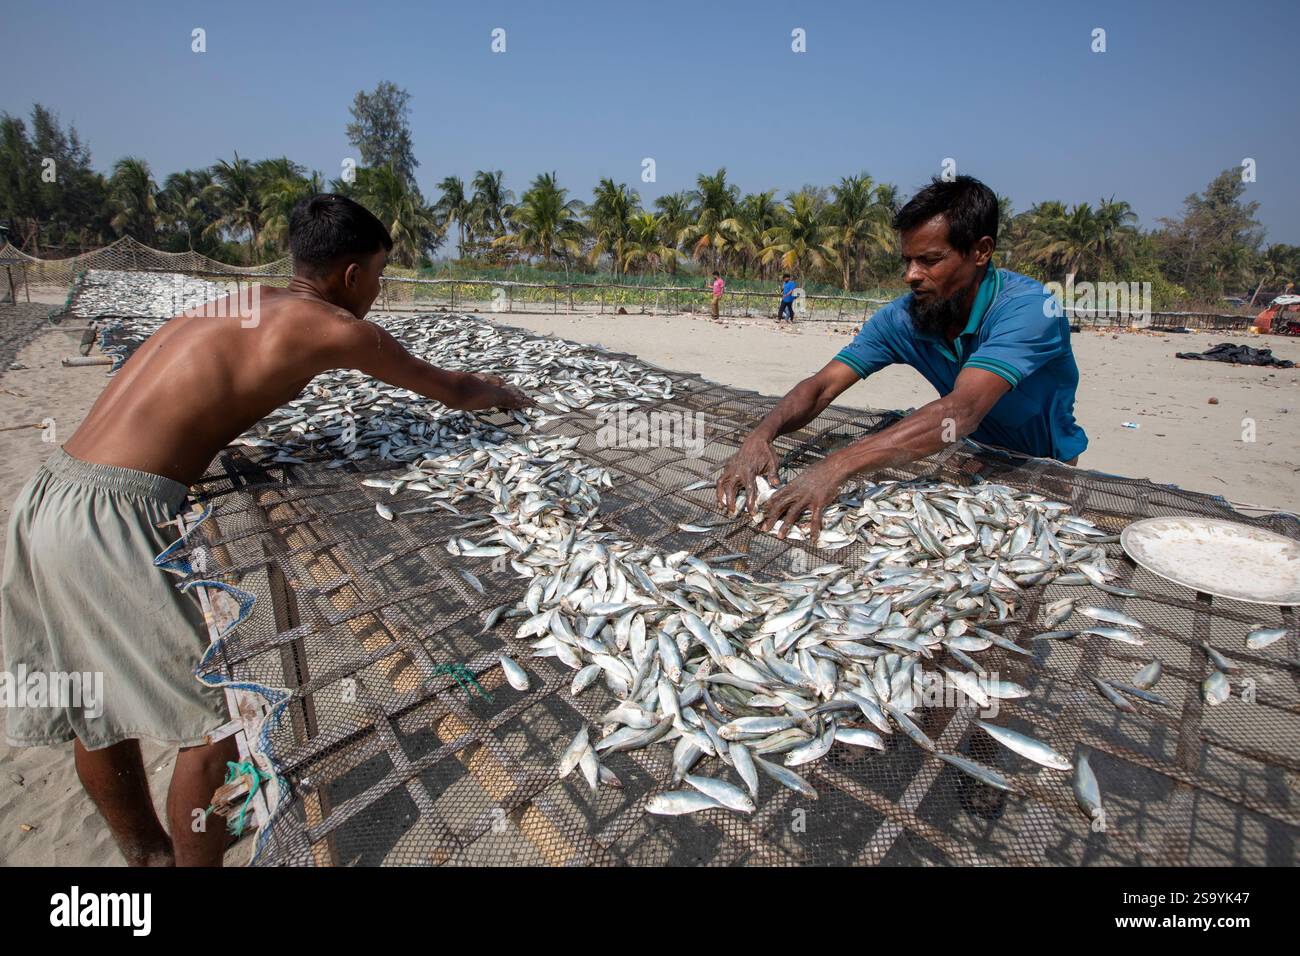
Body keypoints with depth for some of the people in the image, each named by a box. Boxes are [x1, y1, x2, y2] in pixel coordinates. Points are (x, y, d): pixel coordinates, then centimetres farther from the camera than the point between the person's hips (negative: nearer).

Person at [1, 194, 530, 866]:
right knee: (219, 711, 6)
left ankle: (148, 855, 44)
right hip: (117, 516, -9)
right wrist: (504, 393, 27)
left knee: (95, 708, 22)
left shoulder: (236, 305, 18)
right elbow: (452, 390, 7)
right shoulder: (331, 327, -4)